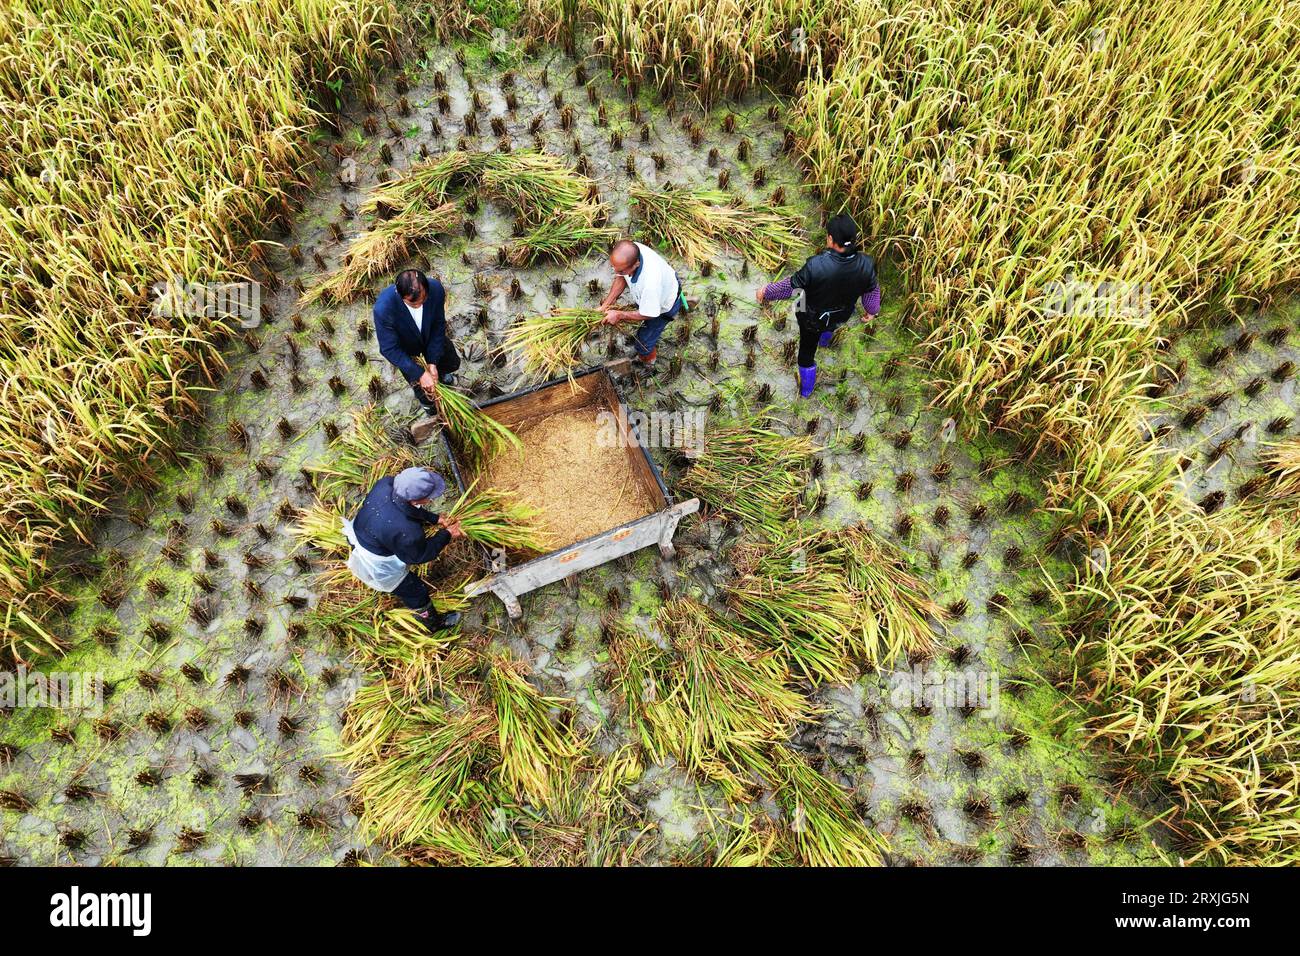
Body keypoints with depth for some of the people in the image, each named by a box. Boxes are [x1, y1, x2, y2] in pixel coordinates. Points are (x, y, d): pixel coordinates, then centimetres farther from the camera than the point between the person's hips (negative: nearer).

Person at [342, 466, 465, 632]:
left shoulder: (386, 484, -28)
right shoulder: (406, 532, -44)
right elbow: (420, 555, -20)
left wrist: (435, 518, -5)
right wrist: (447, 535, -11)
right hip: (378, 569, -6)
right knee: (416, 592, 20)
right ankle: (434, 622, 47)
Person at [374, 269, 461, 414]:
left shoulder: (436, 289, -36)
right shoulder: (383, 308, -45)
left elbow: (439, 326, -21)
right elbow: (389, 349, -33)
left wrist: (433, 362, -23)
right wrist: (419, 374, -35)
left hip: (430, 336, 3)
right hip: (404, 347, -3)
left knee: (453, 363, 20)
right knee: (419, 382, 6)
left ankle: (439, 373, 57)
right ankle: (423, 396, 45)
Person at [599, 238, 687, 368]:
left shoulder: (650, 282, -50)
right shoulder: (628, 252, -32)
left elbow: (648, 314, -31)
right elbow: (620, 278, -11)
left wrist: (619, 315, -22)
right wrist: (605, 305, -17)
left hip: (664, 305, -6)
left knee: (643, 342, 9)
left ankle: (648, 362, 42)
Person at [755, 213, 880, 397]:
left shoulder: (816, 266, -39)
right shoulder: (866, 264, -27)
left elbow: (789, 286, -25)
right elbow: (872, 291, -8)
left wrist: (766, 292, -6)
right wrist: (872, 310, 14)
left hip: (812, 318, -3)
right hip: (841, 317, 3)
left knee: (807, 351, 24)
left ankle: (806, 389, 45)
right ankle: (825, 339, 73)